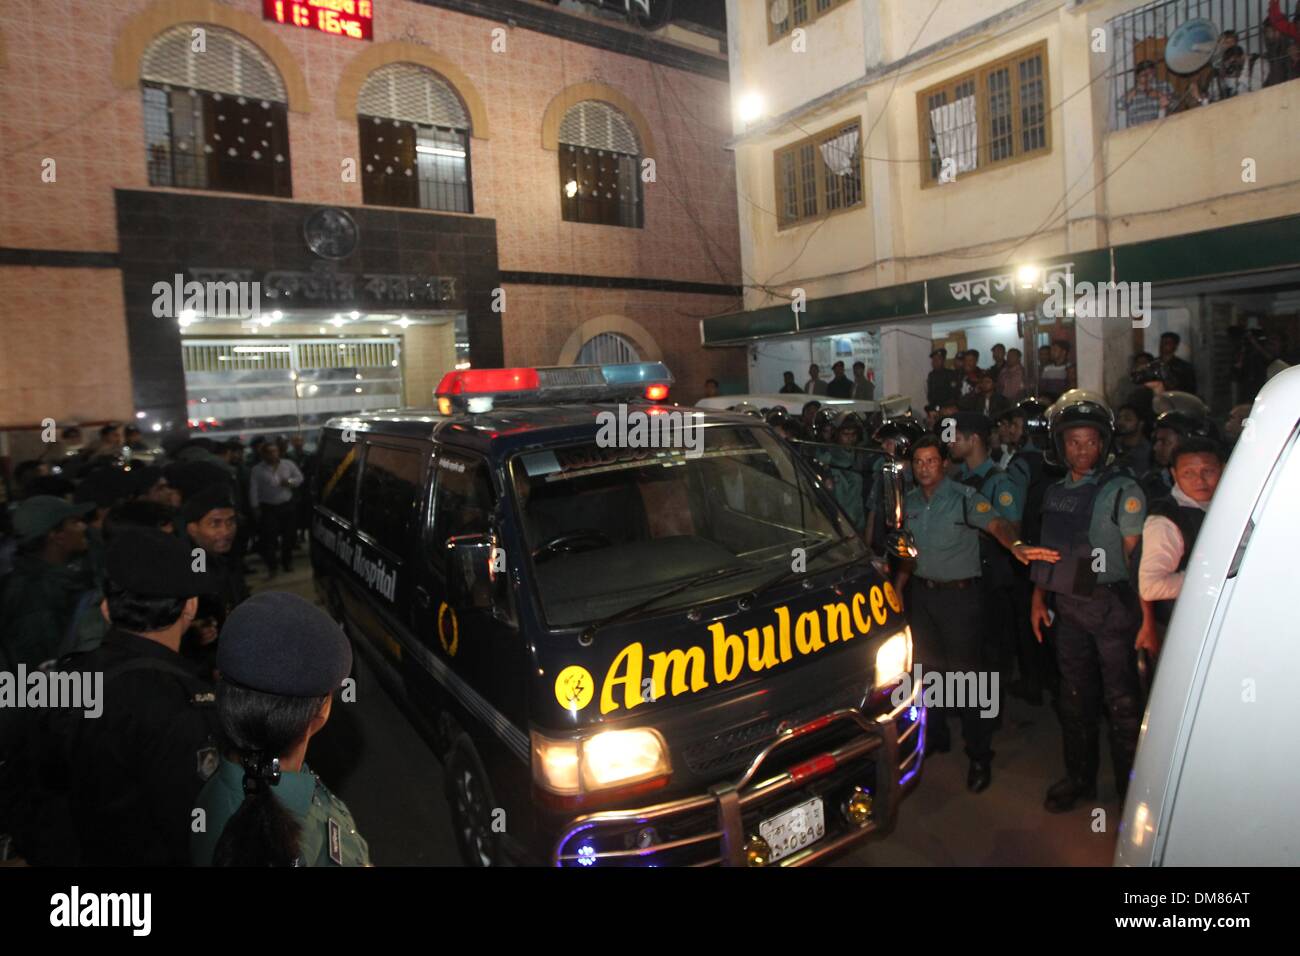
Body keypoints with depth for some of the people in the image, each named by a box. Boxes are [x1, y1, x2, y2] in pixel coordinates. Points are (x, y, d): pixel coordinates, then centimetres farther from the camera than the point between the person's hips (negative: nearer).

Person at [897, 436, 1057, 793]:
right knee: (928, 667, 15)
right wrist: (896, 589, 11)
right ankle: (935, 736, 34)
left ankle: (979, 756, 12)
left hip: (959, 593, -5)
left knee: (963, 670, -3)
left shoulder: (964, 497, -11)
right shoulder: (910, 501, 6)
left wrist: (1015, 545, -49)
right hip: (921, 592, 6)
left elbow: (995, 523, -29)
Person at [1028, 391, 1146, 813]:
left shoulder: (1121, 489, -9)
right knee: (1075, 698, 15)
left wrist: (1146, 616, -14)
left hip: (1112, 607, -6)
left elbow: (1138, 558, -11)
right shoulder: (1054, 492, 10)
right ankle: (1079, 778, 30)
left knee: (1121, 701, 1)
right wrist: (1039, 599, 13)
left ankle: (1131, 791, 16)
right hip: (1067, 607, 6)